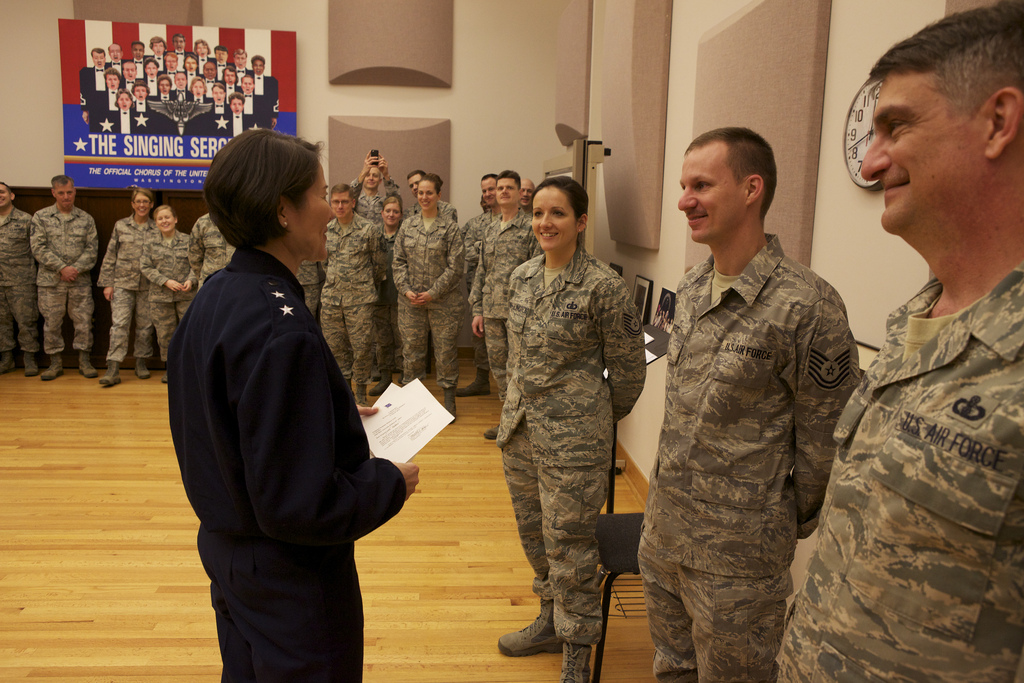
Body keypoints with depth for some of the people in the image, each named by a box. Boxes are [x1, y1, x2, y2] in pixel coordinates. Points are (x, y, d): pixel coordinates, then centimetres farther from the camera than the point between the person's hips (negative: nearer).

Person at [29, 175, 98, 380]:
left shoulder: (86, 219, 7)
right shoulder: (40, 217, 3)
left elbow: (92, 249, 2)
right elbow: (38, 248, -4)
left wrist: (76, 268, -12)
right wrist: (62, 268, -12)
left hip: (80, 280, 1)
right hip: (50, 280, -1)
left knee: (83, 320, 3)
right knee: (51, 322, 5)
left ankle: (84, 361, 14)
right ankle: (55, 363, 16)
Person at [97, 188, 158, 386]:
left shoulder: (157, 229, 5)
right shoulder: (120, 226, 6)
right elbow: (110, 256, 6)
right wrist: (107, 283, 1)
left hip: (147, 285, 1)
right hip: (122, 283, -1)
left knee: (145, 325, 7)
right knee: (119, 324, -8)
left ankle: (141, 363, 22)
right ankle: (113, 369, -9)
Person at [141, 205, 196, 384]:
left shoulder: (187, 241, 2)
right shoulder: (151, 244, 7)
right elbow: (146, 268, 2)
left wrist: (191, 280, -16)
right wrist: (166, 281, -12)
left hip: (186, 295, -2)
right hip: (160, 296, 2)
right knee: (165, 332, 8)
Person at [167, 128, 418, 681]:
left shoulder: (214, 298, 0)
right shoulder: (280, 330, -31)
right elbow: (299, 505, -30)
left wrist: (337, 415, 9)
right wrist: (391, 482, -15)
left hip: (227, 549, 9)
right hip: (290, 578, -8)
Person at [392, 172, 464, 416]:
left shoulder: (450, 226, -3)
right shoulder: (407, 225, 8)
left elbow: (455, 266, -7)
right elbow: (398, 261, 7)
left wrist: (433, 293, -12)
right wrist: (406, 290, -7)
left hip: (443, 301, -3)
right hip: (411, 300, 3)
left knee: (445, 349, 4)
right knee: (411, 348, 9)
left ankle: (449, 398, 18)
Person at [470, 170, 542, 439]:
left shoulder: (531, 227, -4)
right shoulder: (488, 230, 14)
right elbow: (481, 272, 16)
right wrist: (477, 310, 11)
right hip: (492, 310, 6)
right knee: (498, 365, 12)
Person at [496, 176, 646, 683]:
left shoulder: (603, 287, -14)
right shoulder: (521, 277, 6)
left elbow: (629, 366, -5)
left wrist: (601, 419, 6)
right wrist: (517, 405, 17)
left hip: (573, 437, -6)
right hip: (519, 428, 7)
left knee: (569, 545, 4)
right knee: (533, 531, 19)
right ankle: (551, 620, 41)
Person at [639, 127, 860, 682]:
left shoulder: (806, 306, -21)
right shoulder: (690, 288, 4)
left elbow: (824, 443, -13)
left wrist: (791, 526, -3)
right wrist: (664, 496, 14)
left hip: (737, 557, -6)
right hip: (662, 532, 7)